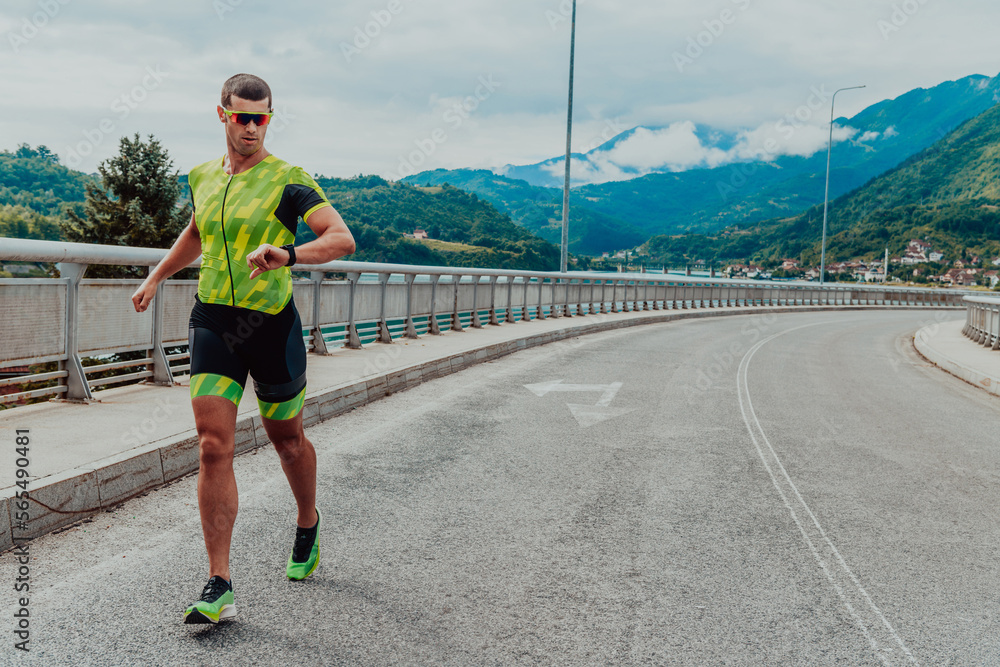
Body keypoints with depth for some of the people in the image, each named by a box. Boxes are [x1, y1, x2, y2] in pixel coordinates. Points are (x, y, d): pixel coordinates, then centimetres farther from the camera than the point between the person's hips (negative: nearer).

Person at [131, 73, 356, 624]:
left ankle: (308, 527, 43)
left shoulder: (287, 180, -8)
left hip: (271, 325, -3)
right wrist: (155, 278, 29)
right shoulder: (203, 178, 9)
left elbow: (343, 239, -19)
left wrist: (287, 254, -35)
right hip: (212, 321, 3)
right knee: (213, 448, -7)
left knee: (287, 439, 13)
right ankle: (218, 587, -2)